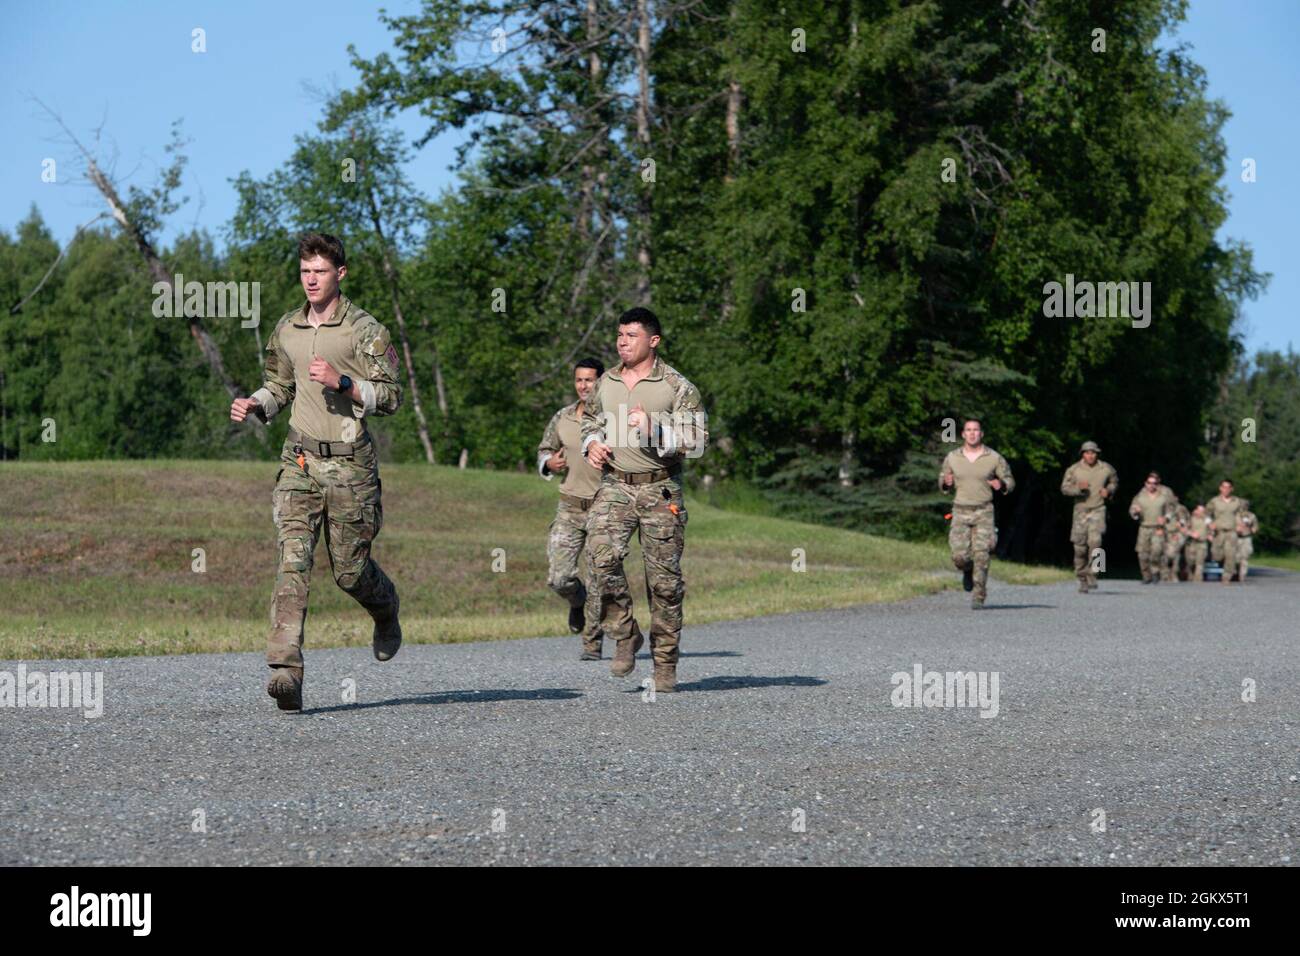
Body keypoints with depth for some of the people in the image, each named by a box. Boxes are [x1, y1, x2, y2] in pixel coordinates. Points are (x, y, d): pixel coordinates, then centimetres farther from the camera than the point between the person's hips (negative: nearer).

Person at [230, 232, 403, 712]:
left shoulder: (364, 329, -4)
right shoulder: (286, 330, 12)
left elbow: (390, 397, -6)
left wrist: (341, 381, -19)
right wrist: (252, 405, 3)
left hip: (349, 463, -3)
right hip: (299, 460, 3)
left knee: (350, 569, 5)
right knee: (293, 562, -13)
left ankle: (387, 613, 42)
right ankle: (286, 670, -21)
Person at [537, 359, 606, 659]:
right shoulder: (561, 419, 6)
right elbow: (544, 451, 21)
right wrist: (549, 464, -1)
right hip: (570, 508, 3)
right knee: (559, 578, -6)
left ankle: (592, 644, 10)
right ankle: (578, 602, 28)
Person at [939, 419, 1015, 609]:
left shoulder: (994, 458, -2)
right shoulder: (952, 458, 2)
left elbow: (1010, 482, 7)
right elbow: (943, 484, 13)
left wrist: (1001, 485, -17)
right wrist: (946, 483, -11)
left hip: (984, 512, -1)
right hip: (960, 512, 1)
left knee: (981, 555, -11)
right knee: (960, 556, -8)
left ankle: (978, 597, -5)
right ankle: (968, 572, 28)